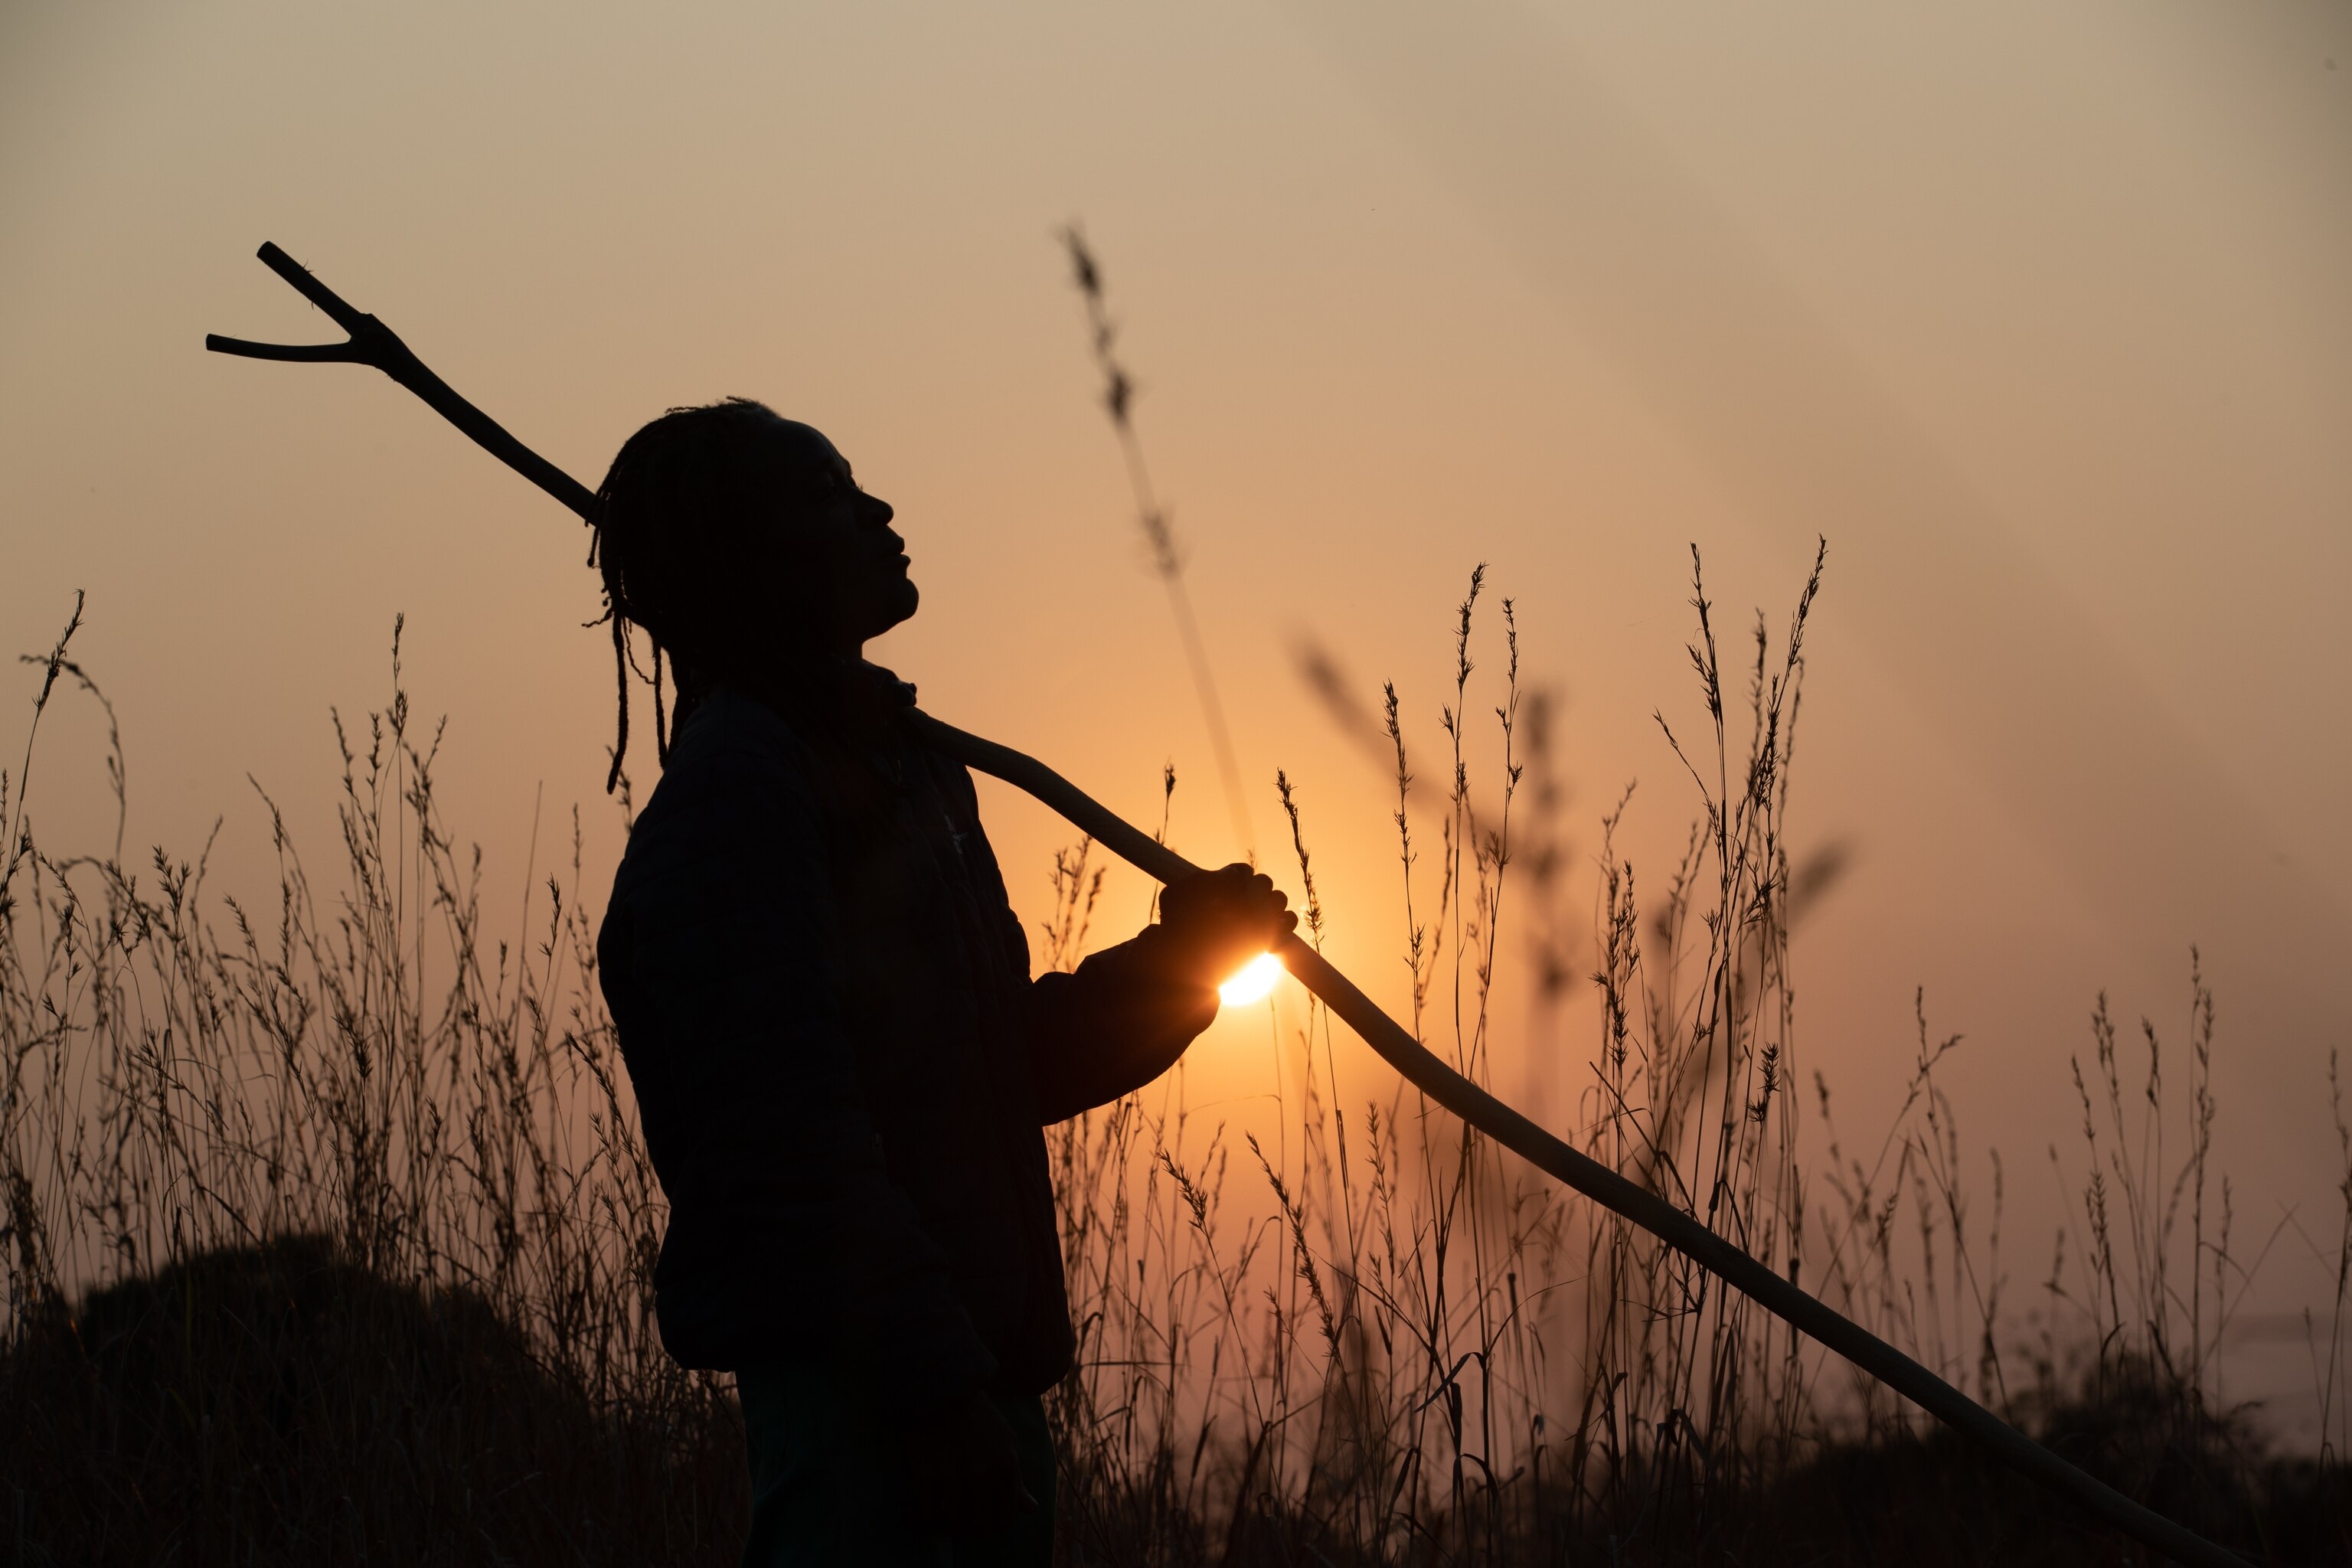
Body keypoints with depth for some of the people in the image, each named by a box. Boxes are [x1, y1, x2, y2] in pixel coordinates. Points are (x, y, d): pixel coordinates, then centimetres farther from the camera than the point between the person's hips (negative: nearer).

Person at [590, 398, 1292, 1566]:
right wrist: (931, 1387, -23)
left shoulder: (901, 772, 19)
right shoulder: (735, 797, -12)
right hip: (859, 1382, -10)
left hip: (962, 1370, 10)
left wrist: (1178, 958, 8)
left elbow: (1017, 1062, 24)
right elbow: (791, 1131, -20)